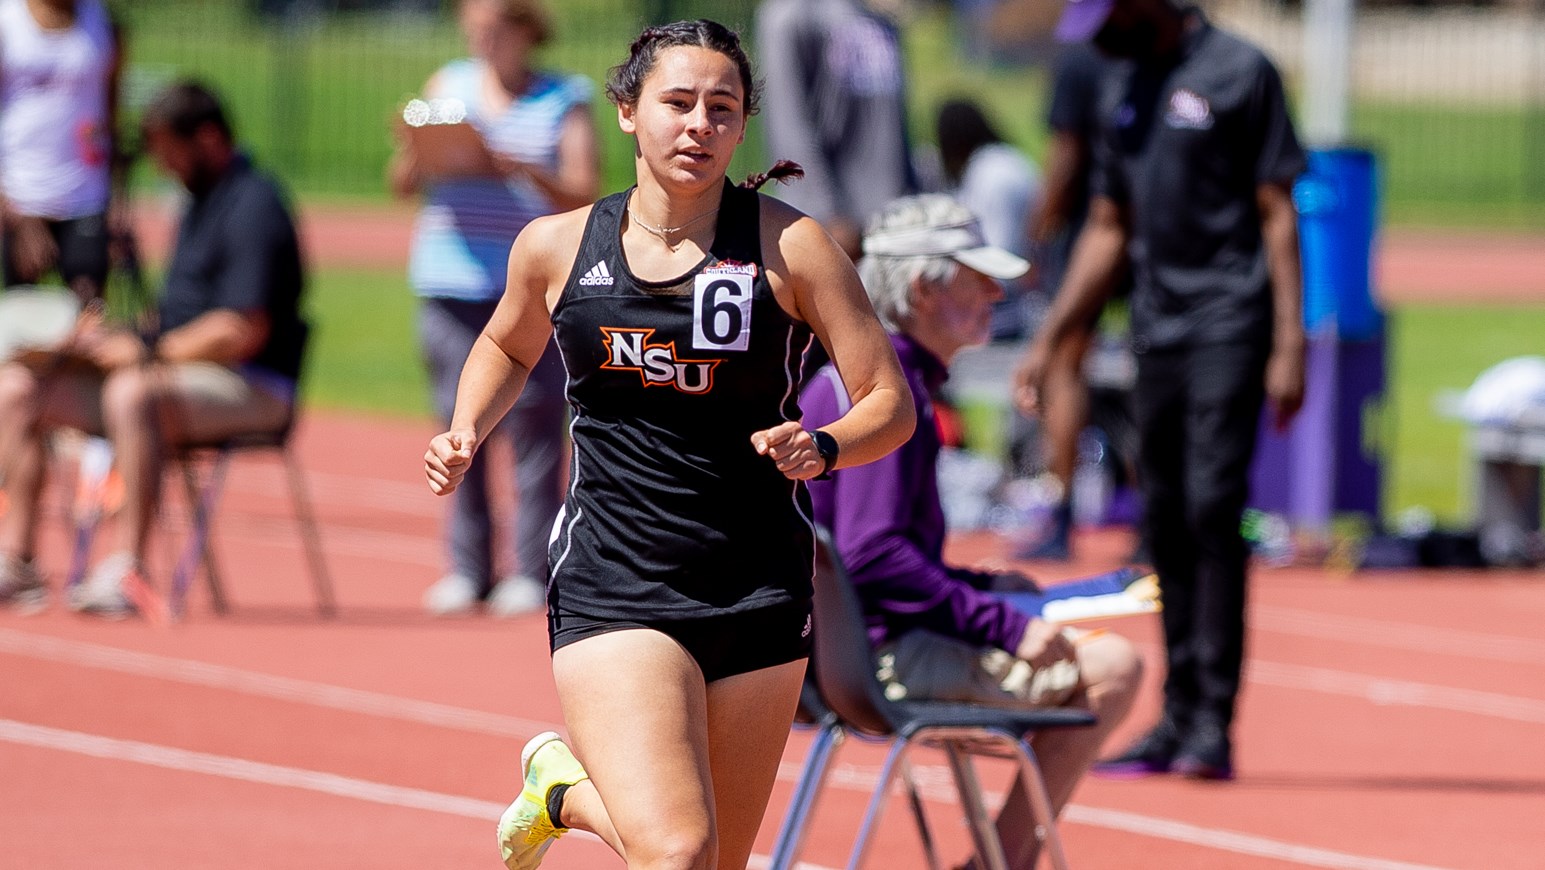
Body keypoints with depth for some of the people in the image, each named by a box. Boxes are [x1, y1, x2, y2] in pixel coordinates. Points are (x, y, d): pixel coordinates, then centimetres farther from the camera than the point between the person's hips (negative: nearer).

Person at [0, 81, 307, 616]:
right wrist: (115, 339, 2)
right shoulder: (201, 203, 20)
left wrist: (146, 353, -15)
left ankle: (128, 570, -39)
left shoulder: (252, 206, -11)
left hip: (249, 387, -10)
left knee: (132, 392, -40)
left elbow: (243, 331, -20)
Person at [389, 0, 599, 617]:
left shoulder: (564, 102, 6)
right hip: (450, 283, 3)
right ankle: (467, 571, 6)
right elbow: (402, 184, 12)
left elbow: (584, 196, -3)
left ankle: (532, 572, -4)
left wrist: (526, 171, -19)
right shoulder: (449, 86, 15)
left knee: (533, 428, -6)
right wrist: (419, 153, -9)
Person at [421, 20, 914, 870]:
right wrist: (465, 436, 5)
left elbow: (890, 404, -1)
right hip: (611, 594, -2)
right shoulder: (555, 247, 2)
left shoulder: (788, 247, -3)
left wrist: (823, 448, -22)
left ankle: (569, 793, 43)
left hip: (759, 598, 2)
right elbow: (507, 347, 24)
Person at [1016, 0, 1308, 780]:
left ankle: (1214, 722, -16)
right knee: (1165, 521, 6)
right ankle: (1179, 719, 11)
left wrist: (1289, 343, -12)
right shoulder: (1122, 91, 17)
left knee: (1212, 504, -14)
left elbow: (1277, 213, -6)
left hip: (1229, 326, -7)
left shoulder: (1238, 73, -4)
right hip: (1157, 328, 7)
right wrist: (1048, 339, 19)